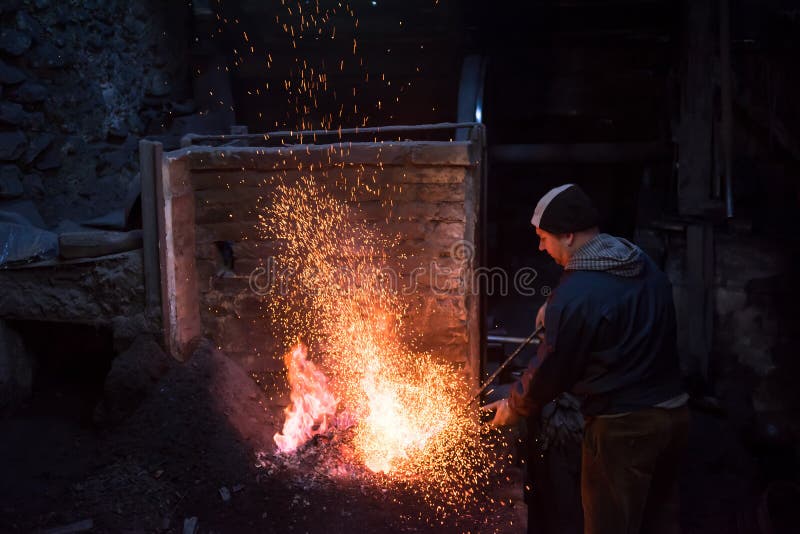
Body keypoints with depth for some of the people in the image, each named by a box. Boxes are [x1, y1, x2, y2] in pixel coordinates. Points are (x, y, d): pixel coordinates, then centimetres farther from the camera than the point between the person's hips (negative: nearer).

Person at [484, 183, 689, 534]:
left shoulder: (574, 295, -21)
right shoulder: (645, 265, 4)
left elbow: (552, 368, -11)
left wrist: (515, 406, 6)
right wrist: (557, 311, 19)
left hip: (623, 426, -8)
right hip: (673, 412, 8)